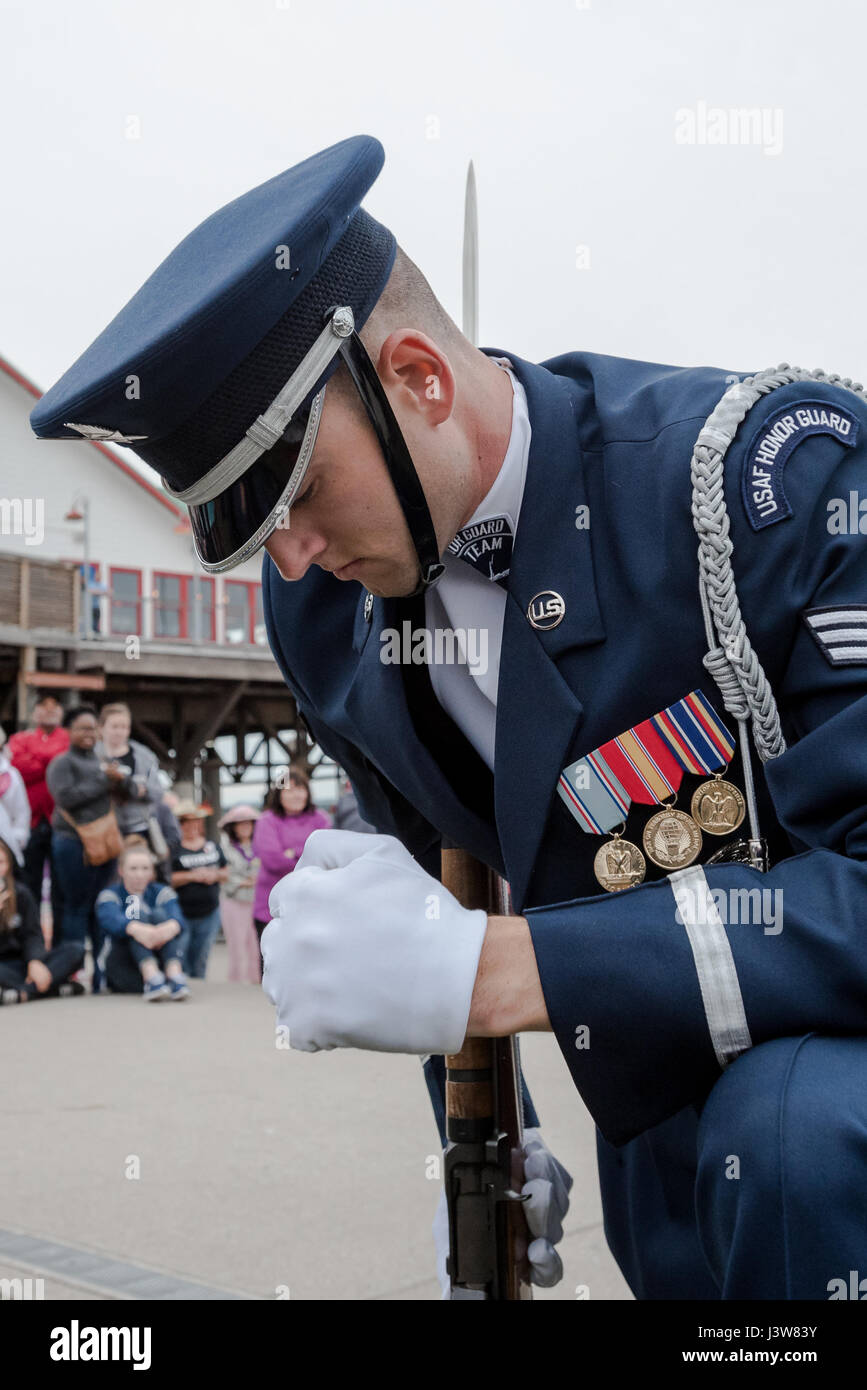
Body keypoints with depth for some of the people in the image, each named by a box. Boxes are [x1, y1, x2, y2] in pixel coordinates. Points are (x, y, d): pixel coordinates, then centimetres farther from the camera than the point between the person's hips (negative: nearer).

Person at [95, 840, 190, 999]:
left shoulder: (162, 892, 11)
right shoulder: (109, 895, 6)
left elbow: (176, 917, -13)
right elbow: (112, 919, -19)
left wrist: (170, 928, -40)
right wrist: (137, 929, -43)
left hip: (161, 962, 2)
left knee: (159, 914, -21)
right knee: (140, 916, -23)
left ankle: (175, 975, -44)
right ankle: (152, 978, -48)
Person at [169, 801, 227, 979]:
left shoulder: (212, 845, 11)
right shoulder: (172, 847, -8)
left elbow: (226, 873, 17)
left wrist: (216, 875, -5)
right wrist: (192, 876, -20)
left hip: (209, 914, 5)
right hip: (181, 915, -5)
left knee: (200, 964, 12)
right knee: (179, 962, -11)